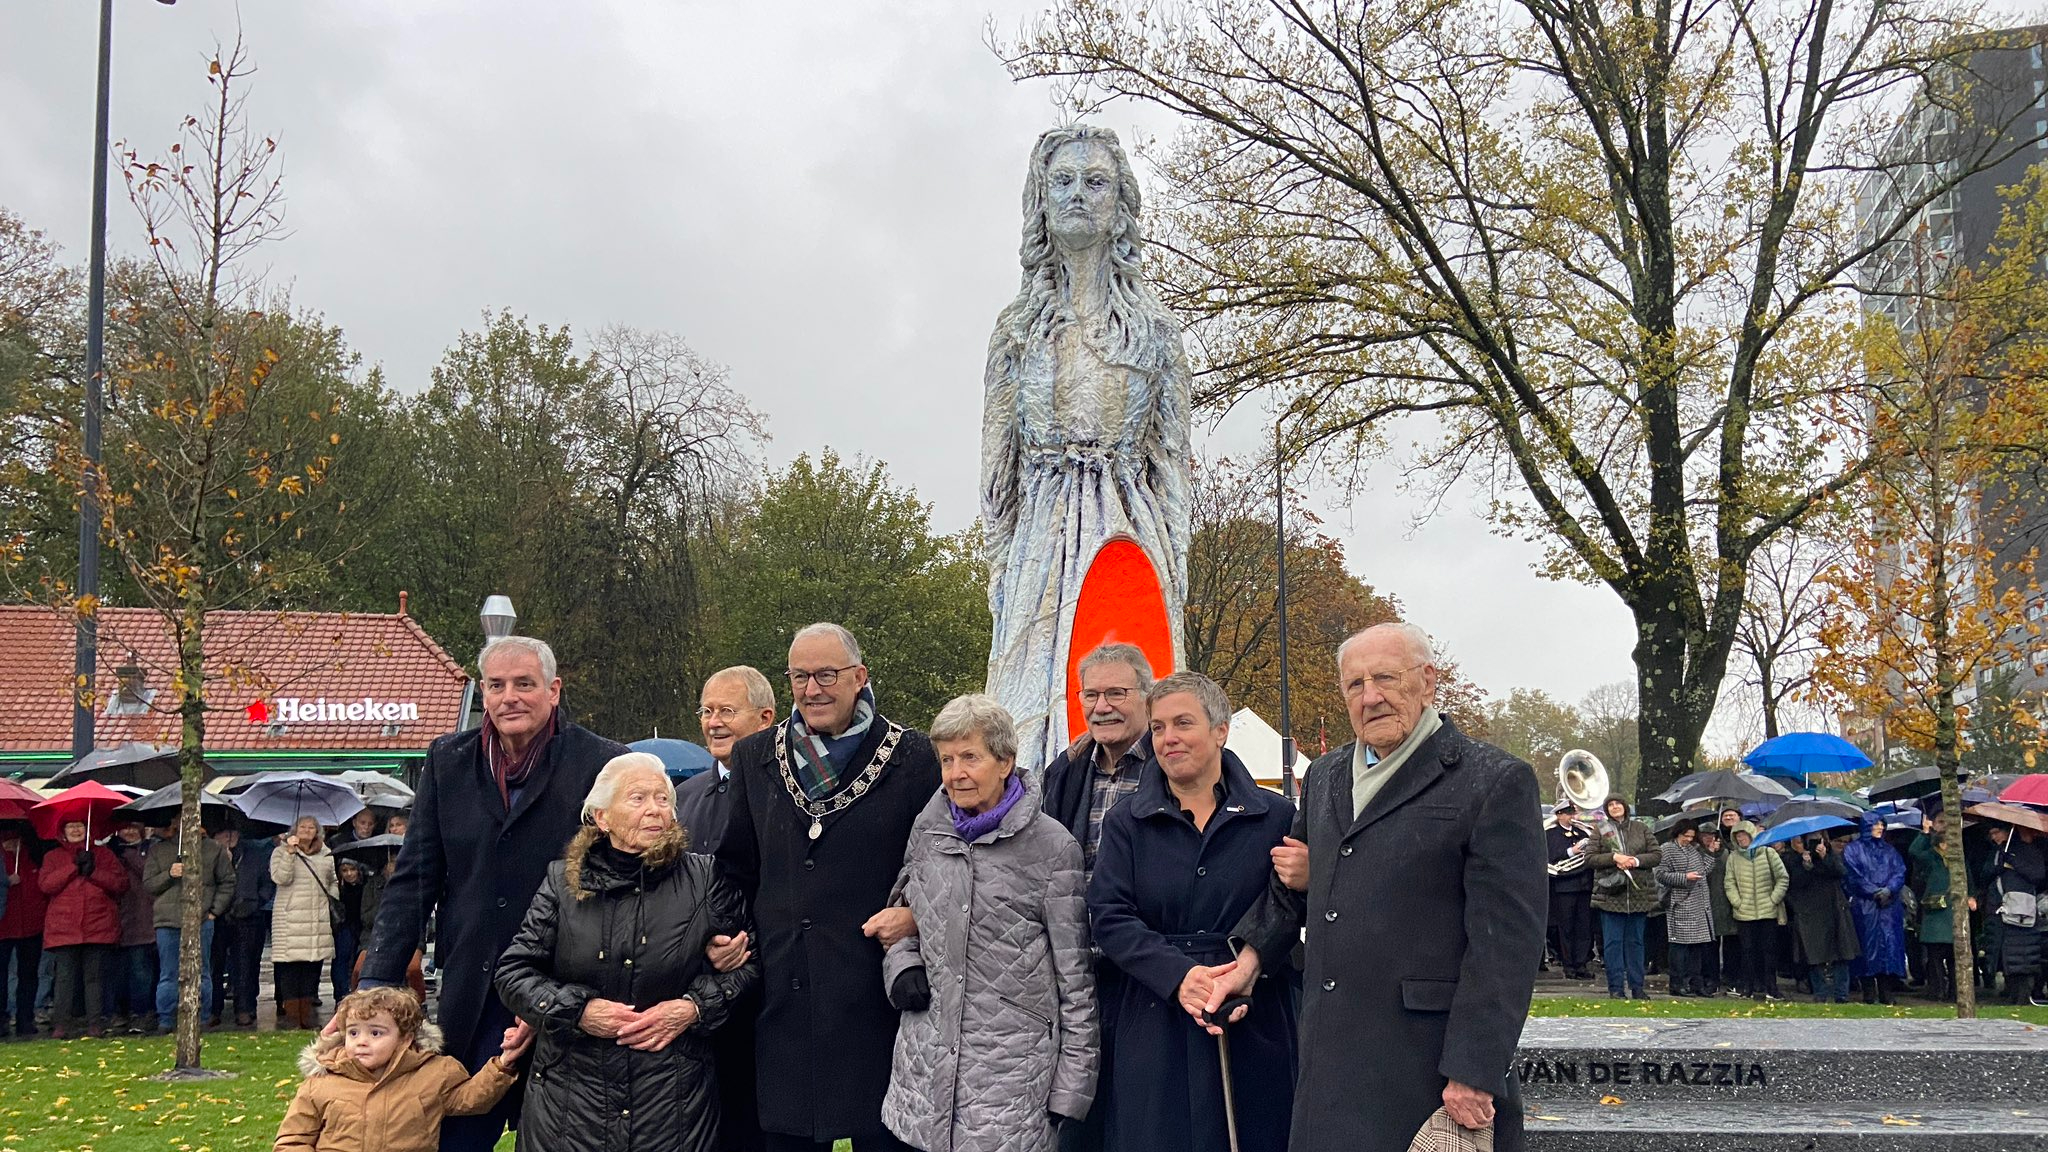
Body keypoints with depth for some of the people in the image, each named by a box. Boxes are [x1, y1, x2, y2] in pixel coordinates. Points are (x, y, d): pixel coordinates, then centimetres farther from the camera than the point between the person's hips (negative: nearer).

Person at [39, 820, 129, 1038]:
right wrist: (74, 867, -9)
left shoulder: (102, 854, 15)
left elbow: (121, 883, 4)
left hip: (98, 926, 0)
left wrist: (94, 872, -8)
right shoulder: (53, 857, 15)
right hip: (64, 927, 0)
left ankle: (96, 1024, 0)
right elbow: (46, 884, -3)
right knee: (65, 975, -5)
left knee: (94, 975, -1)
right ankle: (62, 1024, -4)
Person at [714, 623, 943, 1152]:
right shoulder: (754, 757, 9)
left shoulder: (913, 758, -2)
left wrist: (916, 914, -13)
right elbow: (737, 870, 17)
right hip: (782, 1003, 3)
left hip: (873, 1004, -3)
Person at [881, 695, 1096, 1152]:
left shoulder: (1051, 846, -5)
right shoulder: (927, 832, 9)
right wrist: (901, 967, 3)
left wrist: (1073, 1088, -5)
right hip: (926, 1066, 4)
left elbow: (1075, 977, -3)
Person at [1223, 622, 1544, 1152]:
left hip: (1427, 1064, -6)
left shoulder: (1496, 782, -7)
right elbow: (1292, 882, 30)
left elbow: (1507, 942, -13)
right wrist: (1250, 957, 16)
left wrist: (1474, 1073, -17)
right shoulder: (1324, 776, 14)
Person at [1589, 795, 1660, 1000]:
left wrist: (1636, 860, -11)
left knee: (1635, 941, 8)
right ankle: (1616, 987, 3)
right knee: (1612, 942, -1)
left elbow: (1657, 854, 4)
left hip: (1639, 892, 1)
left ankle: (1637, 986, 14)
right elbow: (1590, 858, -2)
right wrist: (1614, 857, -15)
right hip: (1610, 892, -1)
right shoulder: (1601, 830, 5)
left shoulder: (1641, 828, 9)